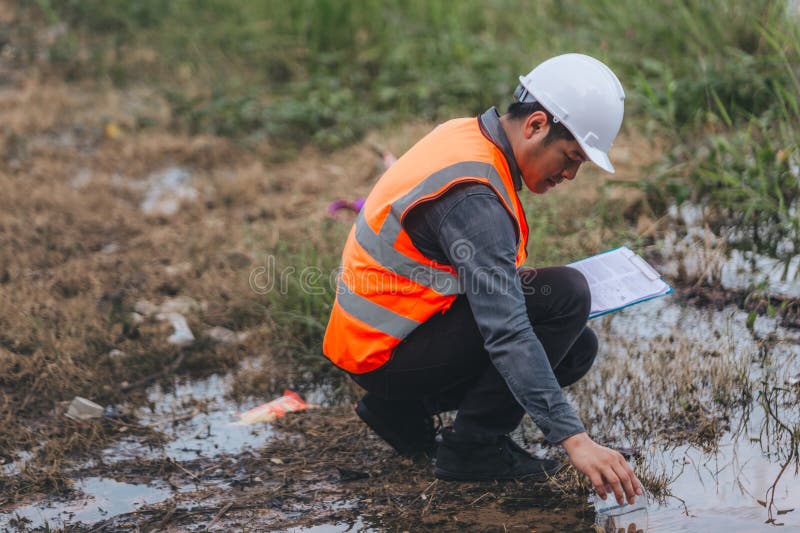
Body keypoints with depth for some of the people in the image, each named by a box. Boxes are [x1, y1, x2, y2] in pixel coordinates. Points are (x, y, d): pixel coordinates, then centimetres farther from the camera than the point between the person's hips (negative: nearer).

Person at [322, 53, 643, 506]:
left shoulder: (468, 138, 3)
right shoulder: (473, 196, -26)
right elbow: (506, 334, -33)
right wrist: (573, 439, -35)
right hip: (387, 351, -10)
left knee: (578, 348, 9)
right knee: (567, 295, -20)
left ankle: (404, 410, 12)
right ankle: (474, 446, -9)